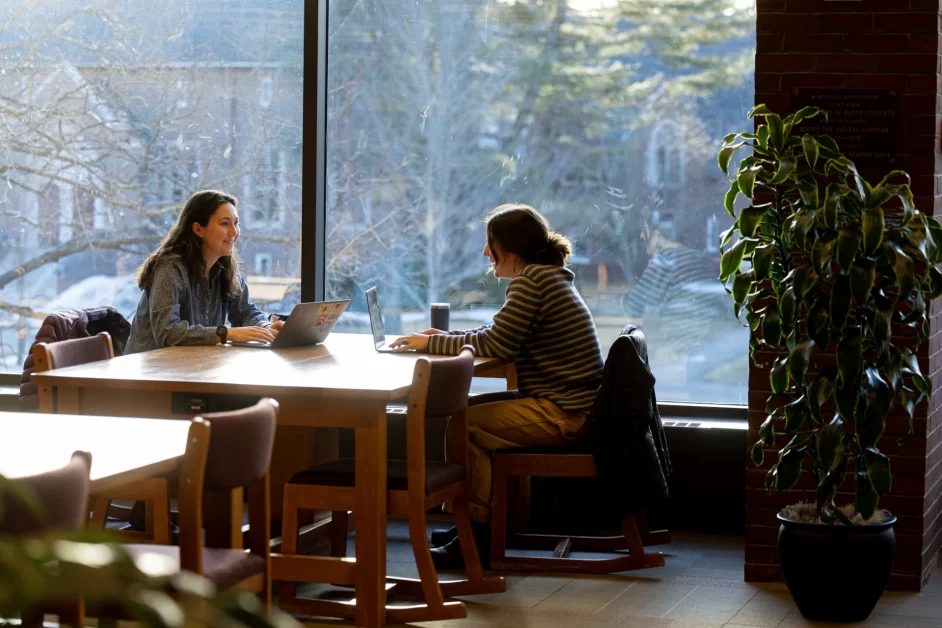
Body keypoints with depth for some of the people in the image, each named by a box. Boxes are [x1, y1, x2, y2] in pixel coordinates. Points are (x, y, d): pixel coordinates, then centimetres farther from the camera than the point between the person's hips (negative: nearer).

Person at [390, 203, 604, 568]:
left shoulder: (530, 281, -16)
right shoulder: (547, 277, 16)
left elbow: (496, 345, -17)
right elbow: (498, 335, 22)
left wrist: (431, 344, -7)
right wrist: (445, 338, 11)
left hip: (564, 414, -11)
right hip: (569, 405, 11)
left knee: (464, 426, -11)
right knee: (467, 409, 16)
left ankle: (476, 536, -4)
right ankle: (474, 520, 18)